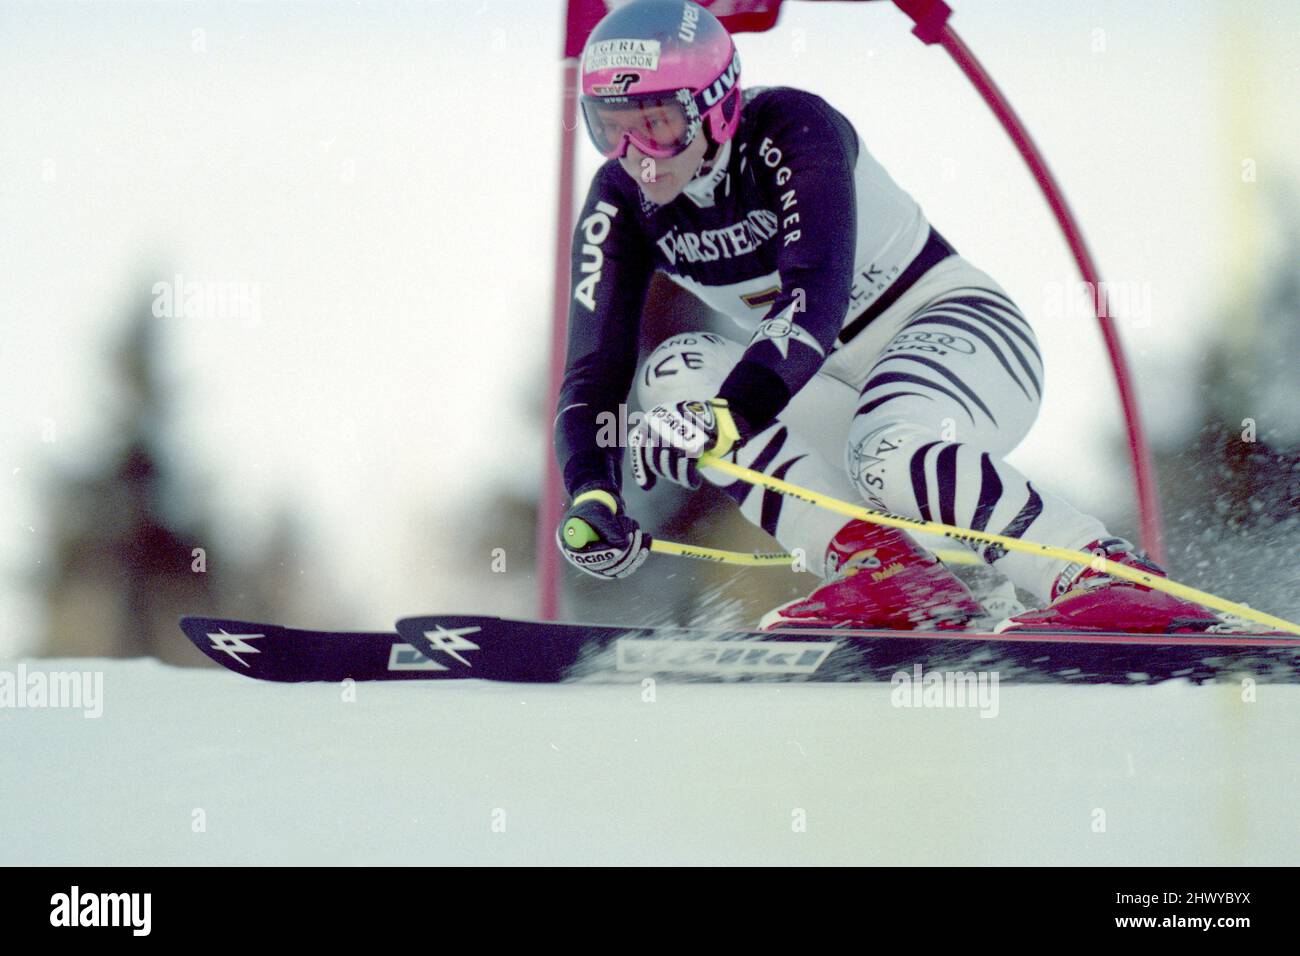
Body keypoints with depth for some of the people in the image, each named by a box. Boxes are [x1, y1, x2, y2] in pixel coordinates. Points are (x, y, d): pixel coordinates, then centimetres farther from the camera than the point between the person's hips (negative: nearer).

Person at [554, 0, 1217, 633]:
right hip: (831, 390, 7)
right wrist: (592, 495, -33)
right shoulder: (620, 207, -5)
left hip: (954, 323, -6)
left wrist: (734, 409, -51)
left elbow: (817, 293, -35)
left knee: (890, 450, -39)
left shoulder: (789, 128, -22)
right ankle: (880, 565, -30)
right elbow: (595, 364, -12)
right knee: (671, 376, -22)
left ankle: (1106, 577, -27)